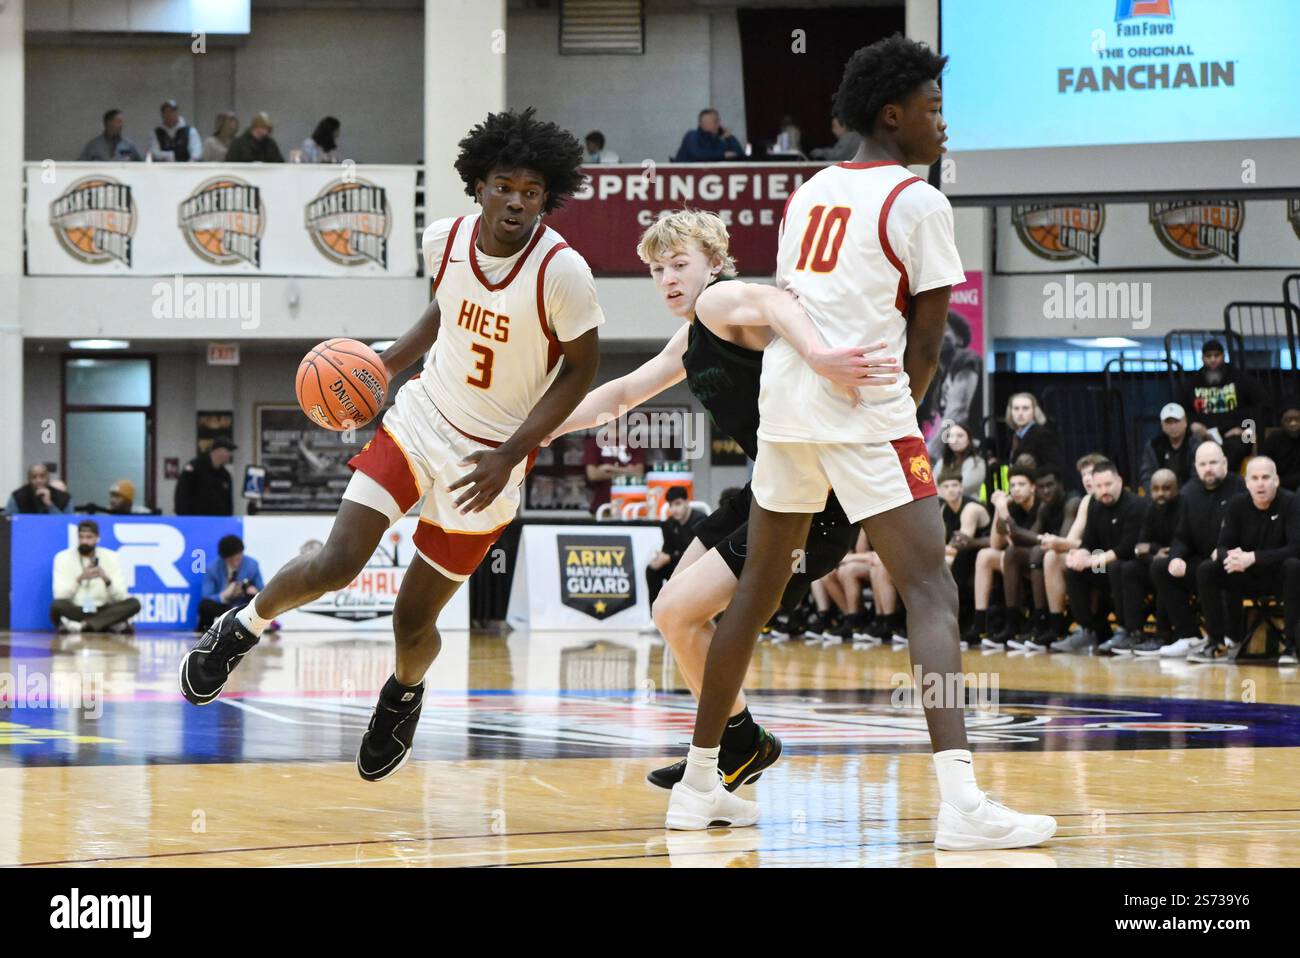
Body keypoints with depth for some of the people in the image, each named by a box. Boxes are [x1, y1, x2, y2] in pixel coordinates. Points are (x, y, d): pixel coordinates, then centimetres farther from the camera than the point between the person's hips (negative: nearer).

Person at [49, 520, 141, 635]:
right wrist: (80, 579, -27)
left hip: (103, 611, 2)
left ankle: (81, 626, -32)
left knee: (134, 603, -26)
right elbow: (59, 595, -13)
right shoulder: (63, 558, -3)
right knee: (57, 605, -34)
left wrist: (106, 579, -25)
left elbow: (120, 597, -6)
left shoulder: (111, 557, 1)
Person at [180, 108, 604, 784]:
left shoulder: (561, 271, -21)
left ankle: (405, 693, 40)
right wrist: (389, 363, 1)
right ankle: (243, 627, 18)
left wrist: (509, 455, -17)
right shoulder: (445, 240, -7)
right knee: (335, 565, -13)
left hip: (486, 460, -3)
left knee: (413, 619, 3)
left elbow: (581, 368, -10)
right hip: (418, 420, 3)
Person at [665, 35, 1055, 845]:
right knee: (932, 594, -11)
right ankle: (961, 801, -25)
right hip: (865, 412, -7)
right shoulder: (917, 203, -3)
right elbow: (926, 340, -3)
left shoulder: (809, 193, 19)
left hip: (785, 405, 7)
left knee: (759, 590, 18)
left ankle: (698, 784, 24)